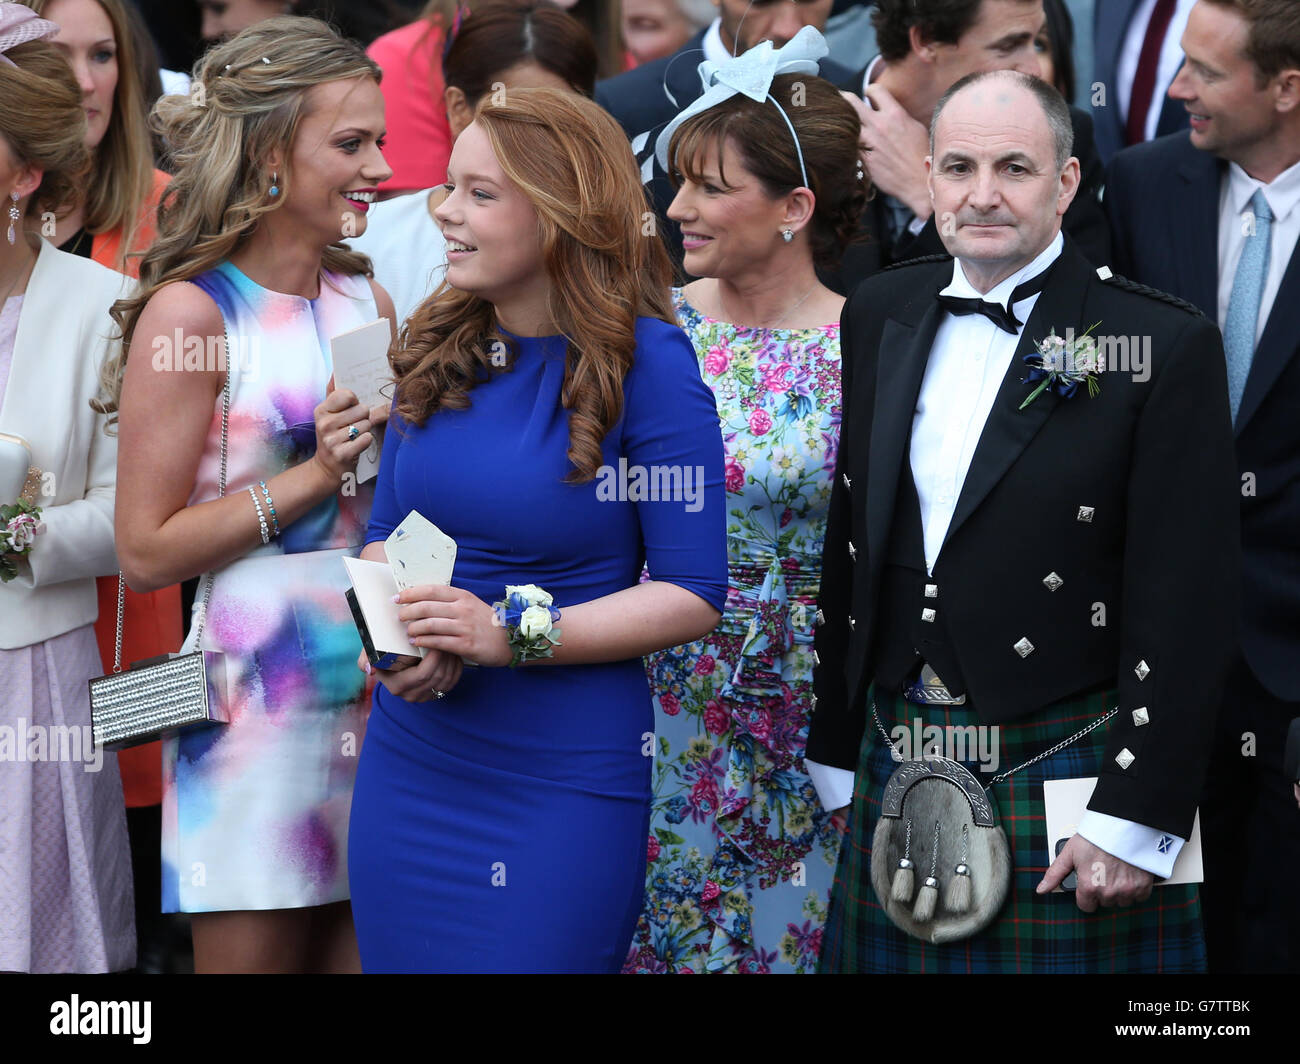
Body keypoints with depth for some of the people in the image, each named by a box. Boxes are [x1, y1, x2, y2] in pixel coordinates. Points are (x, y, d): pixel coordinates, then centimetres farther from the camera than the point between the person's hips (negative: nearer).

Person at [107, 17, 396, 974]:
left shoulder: (366, 302, 11)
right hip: (257, 695, -6)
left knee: (363, 948, 9)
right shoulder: (191, 311, -9)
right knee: (255, 952, 1)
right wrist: (314, 476, -14)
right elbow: (146, 550, -11)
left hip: (379, 679, 6)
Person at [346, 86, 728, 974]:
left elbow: (692, 595, -13)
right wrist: (395, 631, -7)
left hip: (566, 780, -5)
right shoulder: (439, 352, 6)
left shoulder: (647, 364, -11)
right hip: (409, 758, 5)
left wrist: (514, 635, -22)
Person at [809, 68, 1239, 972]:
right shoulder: (879, 316, 8)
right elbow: (848, 550, 12)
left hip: (1064, 776, -4)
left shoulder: (1164, 344, -8)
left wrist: (1137, 820, -15)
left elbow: (1186, 604, -11)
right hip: (895, 770, 5)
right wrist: (833, 759, 11)